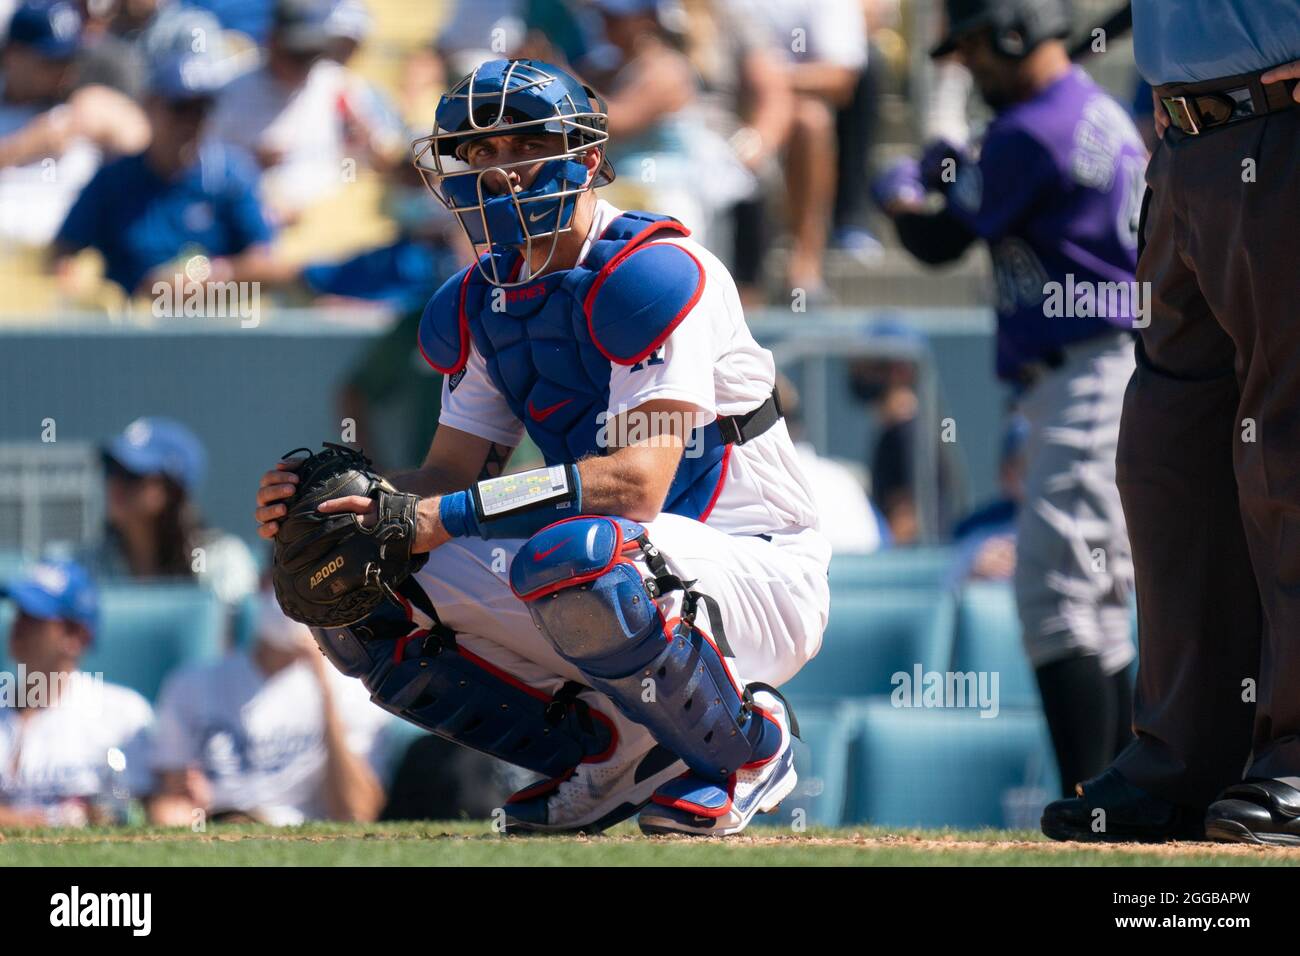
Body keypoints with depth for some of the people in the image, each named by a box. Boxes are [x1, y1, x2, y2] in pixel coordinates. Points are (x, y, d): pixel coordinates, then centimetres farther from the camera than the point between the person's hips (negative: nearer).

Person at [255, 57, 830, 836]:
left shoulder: (655, 273, -18)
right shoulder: (481, 305, 8)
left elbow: (638, 480, -29)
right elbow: (452, 475, 6)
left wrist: (440, 517, -35)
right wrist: (324, 498, -15)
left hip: (760, 575, -8)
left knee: (568, 558, -39)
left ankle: (747, 741, -11)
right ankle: (619, 756, 5)